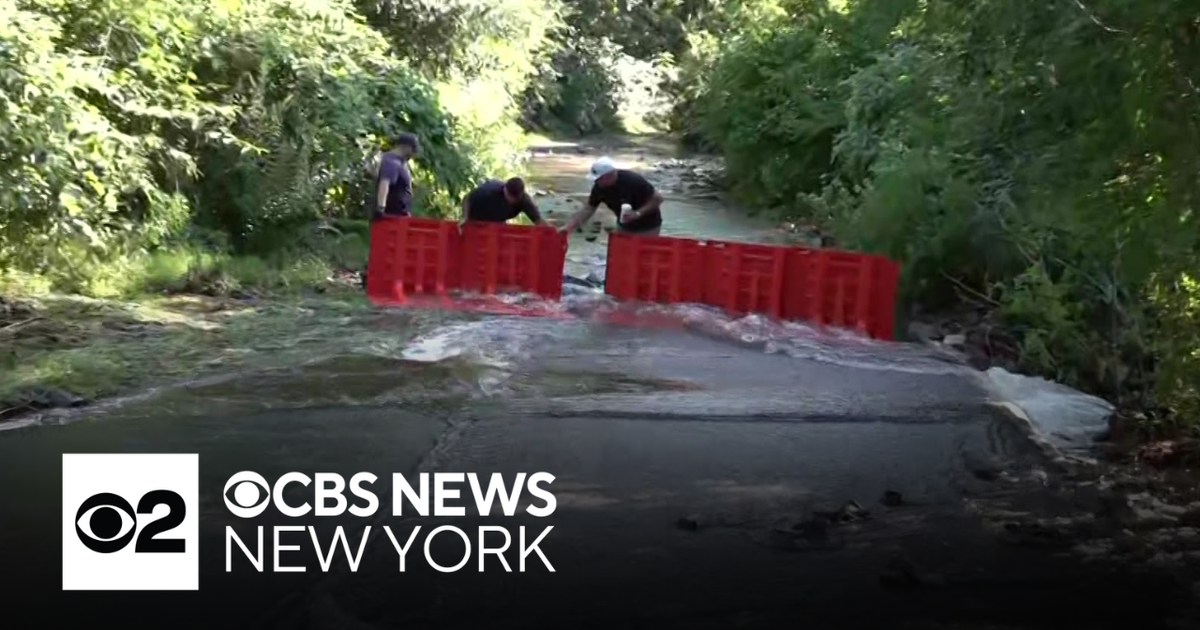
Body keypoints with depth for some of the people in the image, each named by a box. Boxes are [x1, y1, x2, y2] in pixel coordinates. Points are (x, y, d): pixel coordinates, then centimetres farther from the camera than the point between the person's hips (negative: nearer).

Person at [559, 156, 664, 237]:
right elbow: (588, 209, -8)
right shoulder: (599, 187, -14)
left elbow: (658, 198, -24)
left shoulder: (633, 181, -31)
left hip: (647, 227, -6)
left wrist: (638, 213, -33)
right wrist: (569, 227, -18)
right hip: (625, 226, 6)